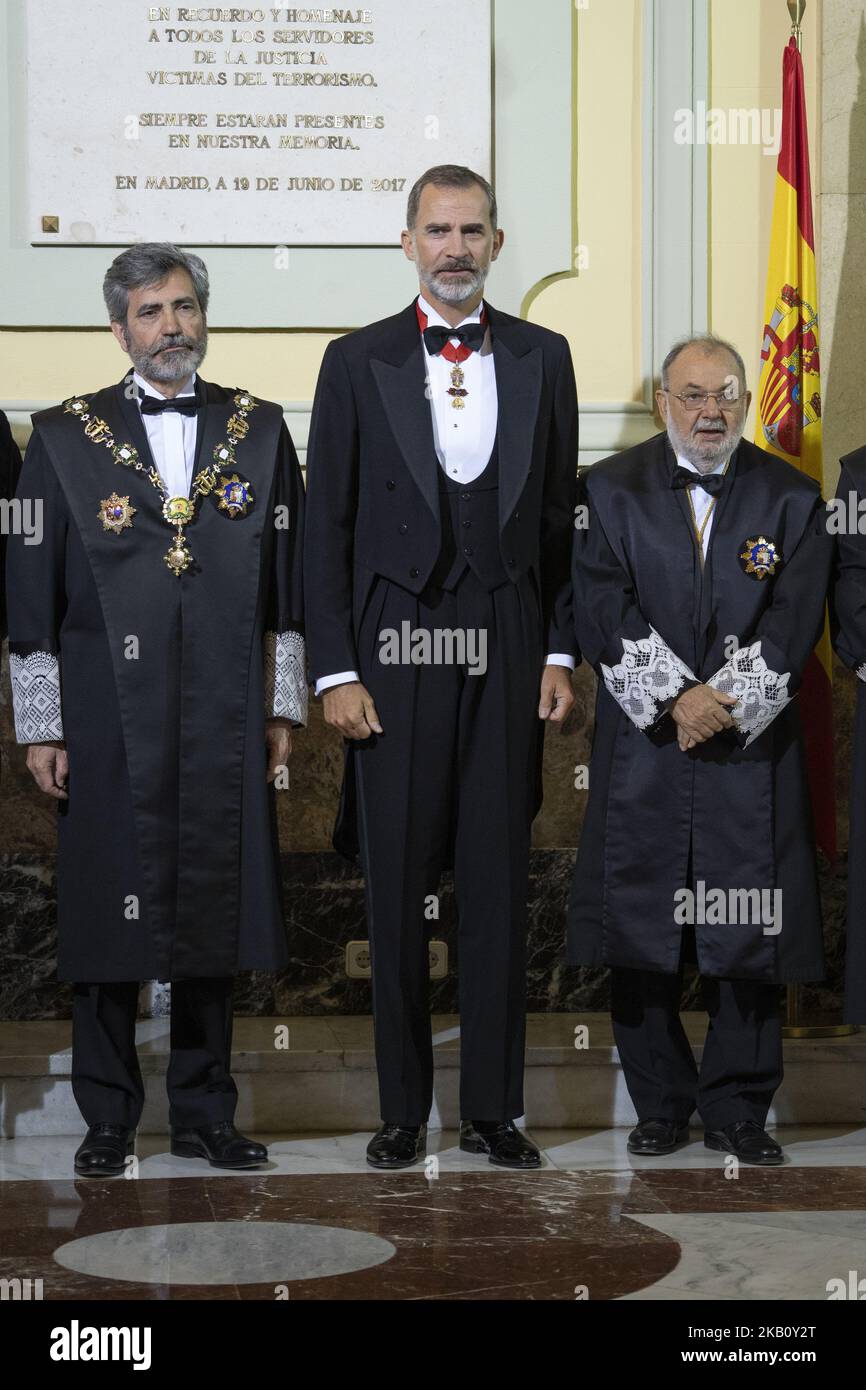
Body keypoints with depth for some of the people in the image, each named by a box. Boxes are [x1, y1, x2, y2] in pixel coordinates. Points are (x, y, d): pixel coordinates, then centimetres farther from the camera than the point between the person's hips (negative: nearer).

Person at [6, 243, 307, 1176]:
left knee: (214, 915, 7)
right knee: (106, 919, 3)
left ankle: (204, 1115, 18)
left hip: (224, 720, 2)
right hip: (109, 722, -2)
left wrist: (283, 706, 6)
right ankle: (108, 1120, 14)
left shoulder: (259, 430, 9)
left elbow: (286, 581, 10)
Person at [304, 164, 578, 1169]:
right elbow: (327, 529, 1)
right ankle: (402, 1110, 14)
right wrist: (334, 671, -5)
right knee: (396, 889, 3)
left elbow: (562, 518, 11)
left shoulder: (542, 359, 9)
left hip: (507, 656, 2)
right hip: (396, 653, -1)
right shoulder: (357, 364, 3)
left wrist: (560, 652, 4)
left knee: (499, 887, 5)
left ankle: (492, 1110, 14)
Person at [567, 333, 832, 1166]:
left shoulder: (790, 498, 7)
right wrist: (675, 698, -14)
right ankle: (660, 1105, 15)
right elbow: (602, 611, -5)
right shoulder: (611, 490, 5)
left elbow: (793, 622, -2)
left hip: (752, 747, 0)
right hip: (641, 746, 0)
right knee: (639, 928, 2)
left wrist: (722, 704, -13)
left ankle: (736, 1110, 11)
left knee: (749, 934, 0)